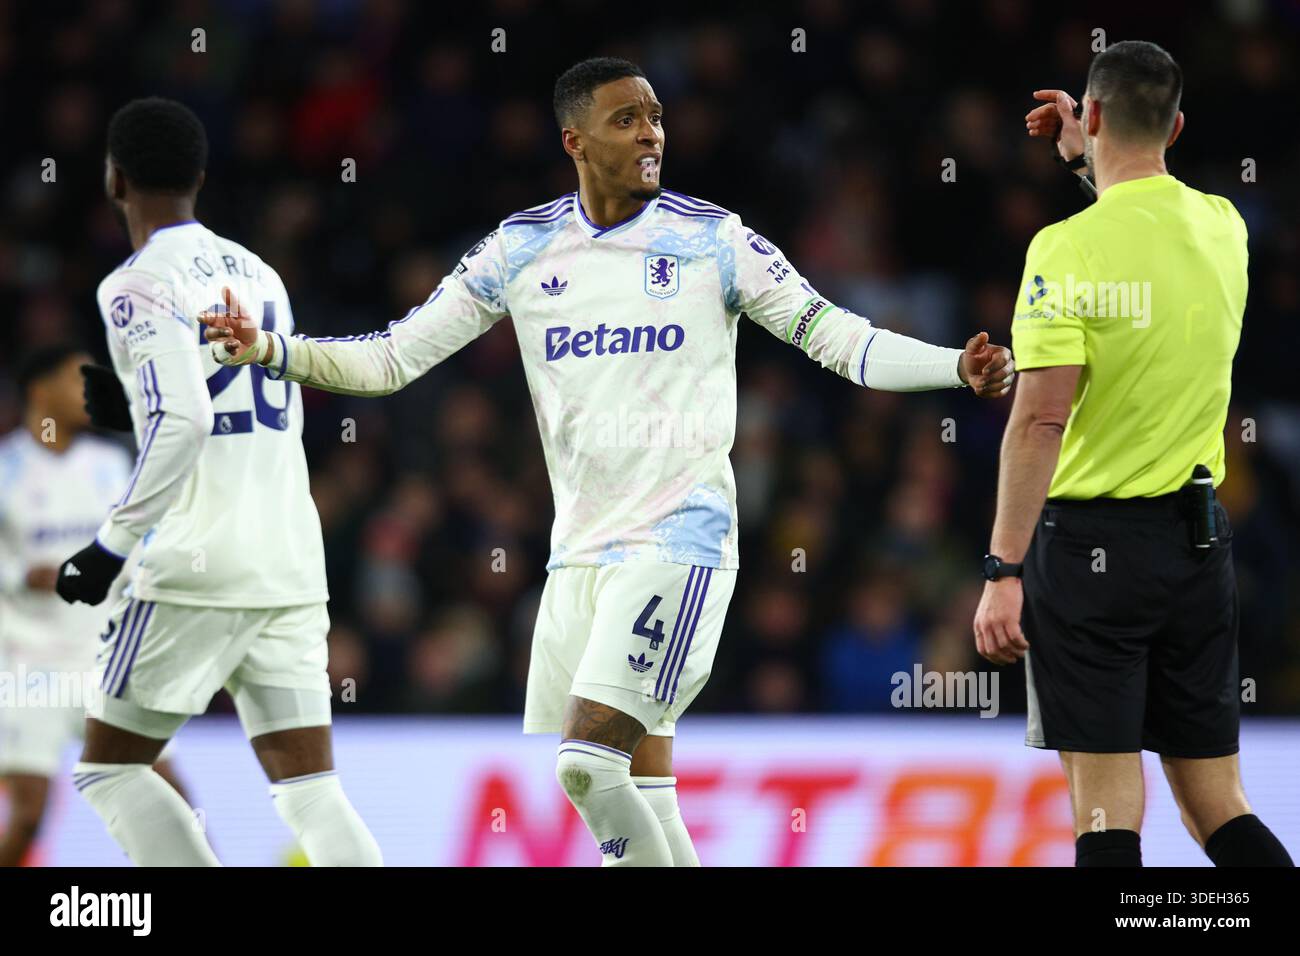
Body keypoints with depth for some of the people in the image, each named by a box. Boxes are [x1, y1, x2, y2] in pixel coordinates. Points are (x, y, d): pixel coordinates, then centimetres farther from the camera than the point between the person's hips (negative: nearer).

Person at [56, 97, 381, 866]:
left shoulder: (140, 286, -9)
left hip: (200, 570, -7)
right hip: (292, 566, 7)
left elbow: (181, 423, -21)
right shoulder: (258, 273, 16)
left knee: (108, 767, 7)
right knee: (310, 788, 2)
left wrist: (113, 546, -16)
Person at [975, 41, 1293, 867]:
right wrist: (1091, 150, 36)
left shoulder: (1069, 250, -14)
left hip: (1092, 542, -6)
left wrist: (1004, 572, -16)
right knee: (1220, 811, 9)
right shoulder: (1224, 231, 5)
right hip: (1199, 536, 6)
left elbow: (1041, 419, -18)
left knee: (1108, 814, -5)